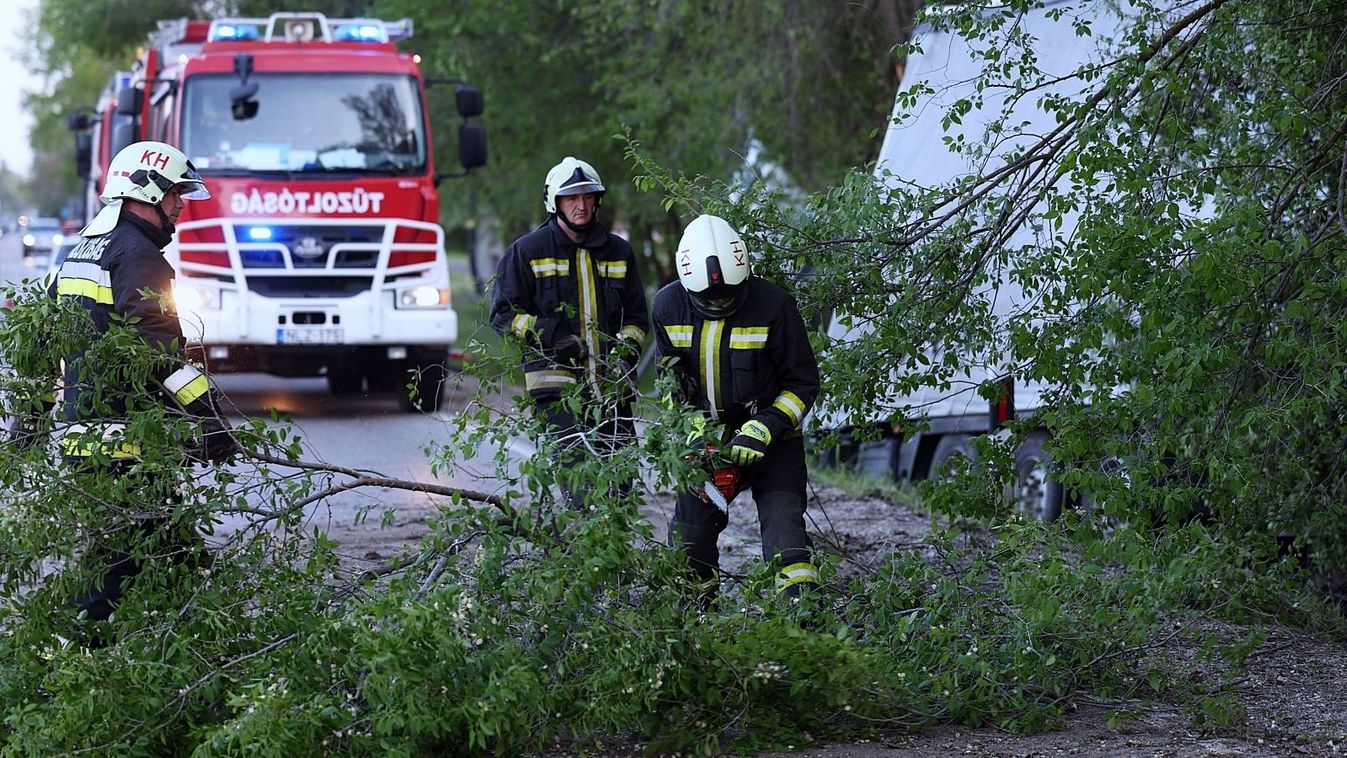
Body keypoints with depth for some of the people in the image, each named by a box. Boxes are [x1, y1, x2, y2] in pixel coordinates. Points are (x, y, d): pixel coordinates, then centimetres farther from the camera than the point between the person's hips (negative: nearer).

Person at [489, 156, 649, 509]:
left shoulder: (618, 251, 16)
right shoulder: (527, 251, 4)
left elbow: (637, 316, 22)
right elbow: (503, 314, 4)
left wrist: (626, 353, 2)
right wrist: (548, 334, -11)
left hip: (610, 385, 4)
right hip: (557, 384, -4)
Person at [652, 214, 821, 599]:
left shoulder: (774, 305, -18)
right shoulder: (669, 305, -8)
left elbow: (803, 383, -11)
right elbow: (668, 376, 8)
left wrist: (764, 430, -22)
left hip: (771, 436, -3)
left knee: (783, 523, -15)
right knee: (691, 526, 5)